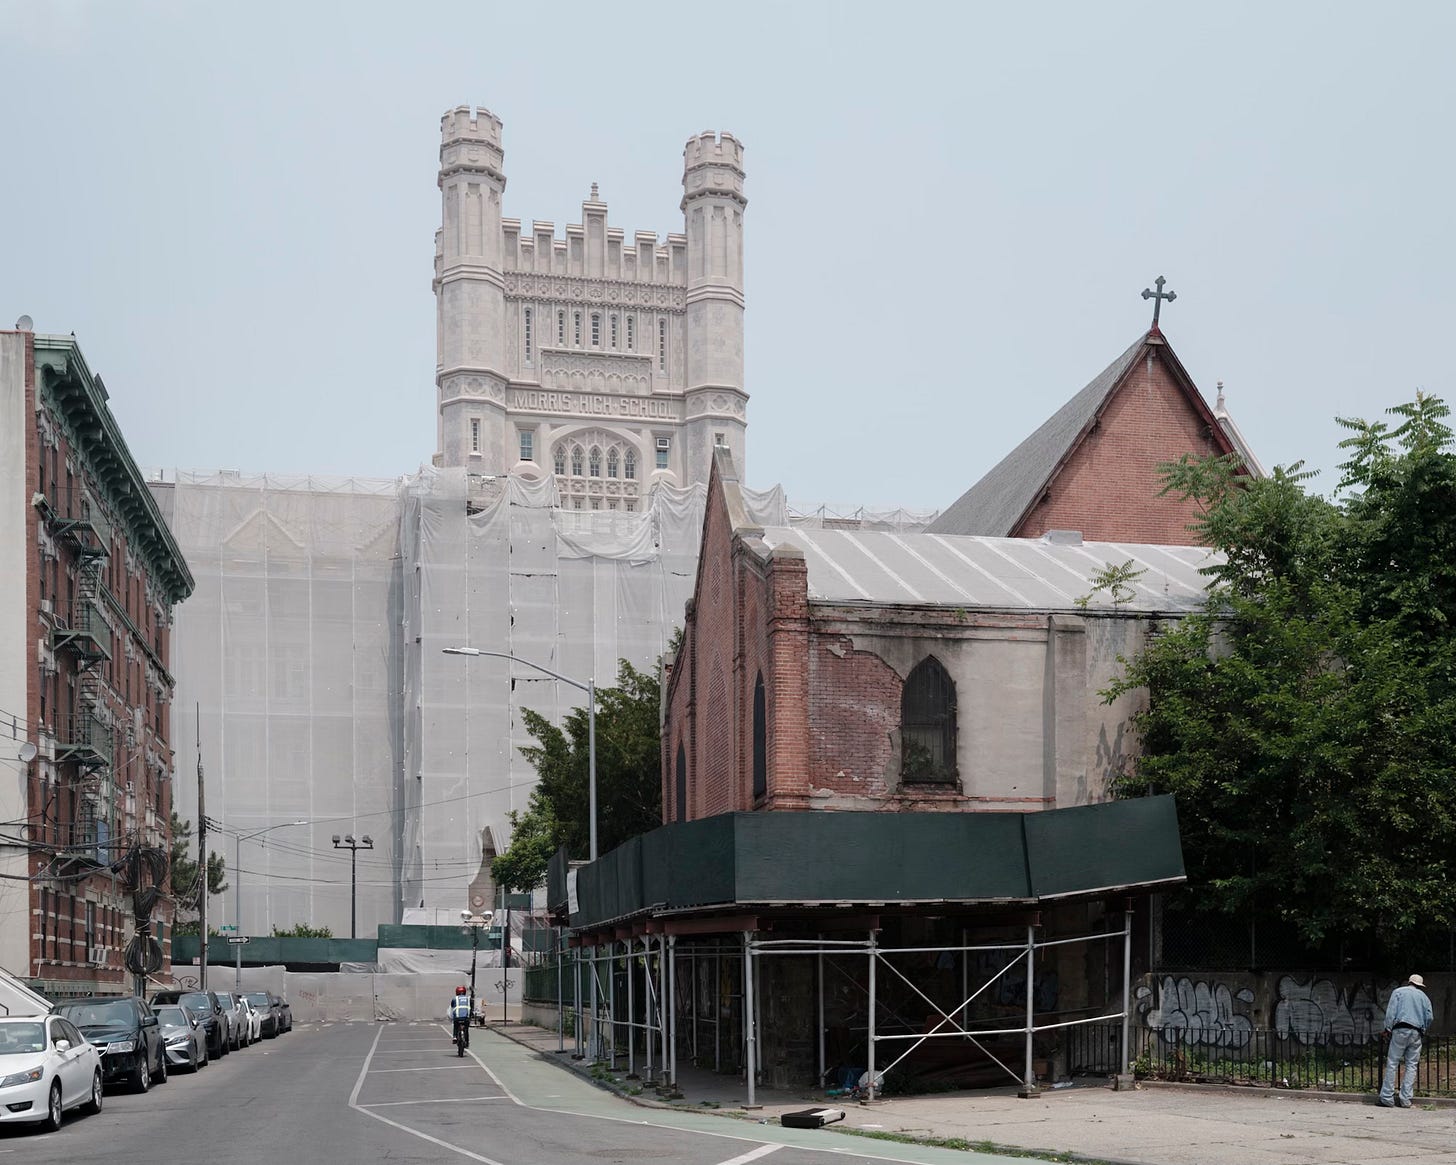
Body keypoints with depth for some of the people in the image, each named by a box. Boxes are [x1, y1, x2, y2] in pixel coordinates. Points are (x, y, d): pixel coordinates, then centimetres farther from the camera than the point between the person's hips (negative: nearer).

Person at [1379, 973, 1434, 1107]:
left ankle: (1387, 1097, -6)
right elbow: (1429, 1017, 9)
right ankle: (1405, 1099, 2)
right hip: (1416, 1033, 3)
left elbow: (1391, 1011, -2)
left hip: (1401, 1030, -3)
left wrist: (1388, 1028, 0)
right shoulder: (1423, 996, 17)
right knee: (1411, 1065, 7)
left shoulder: (1398, 992, 9)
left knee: (1392, 1064, -2)